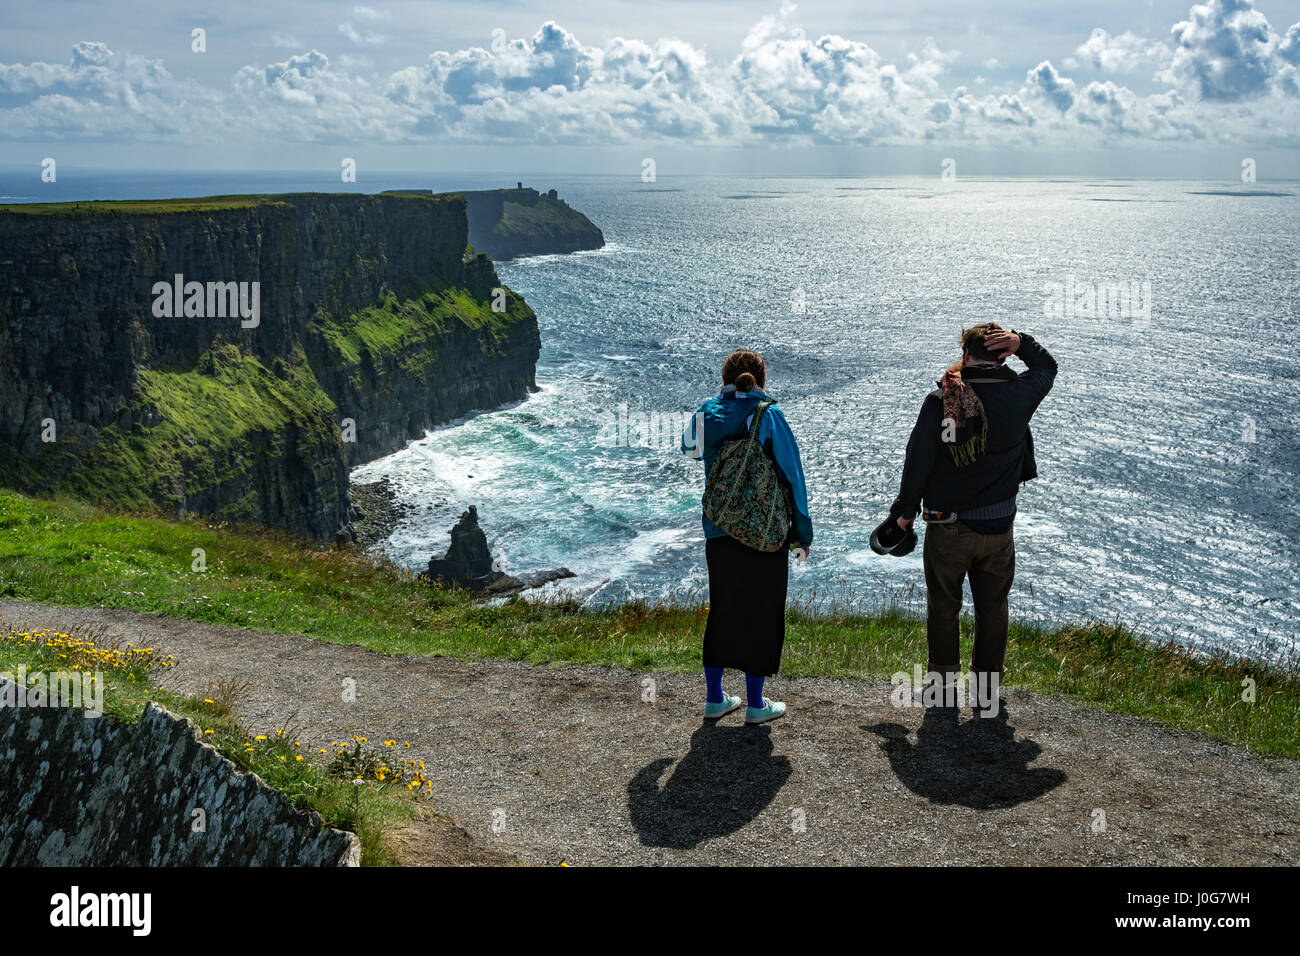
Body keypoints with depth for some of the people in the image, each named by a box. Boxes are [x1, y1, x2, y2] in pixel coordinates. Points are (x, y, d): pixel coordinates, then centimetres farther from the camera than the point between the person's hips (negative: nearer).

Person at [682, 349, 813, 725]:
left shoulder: (708, 413, 2)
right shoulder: (768, 415, -9)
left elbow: (689, 445, 23)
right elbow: (791, 473, -8)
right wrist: (802, 532, -1)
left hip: (719, 533, 4)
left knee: (721, 611, 16)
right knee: (761, 614, 6)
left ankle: (714, 698, 21)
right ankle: (755, 704, 12)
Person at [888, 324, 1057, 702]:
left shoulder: (941, 400, -12)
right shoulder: (1017, 397, -5)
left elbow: (918, 457, -10)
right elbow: (1047, 366, 16)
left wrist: (905, 509, 0)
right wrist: (1021, 343, -2)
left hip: (947, 527, -2)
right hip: (999, 527, 2)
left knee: (943, 606, 12)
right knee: (992, 607, 15)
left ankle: (944, 682, 20)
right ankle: (988, 682, 24)